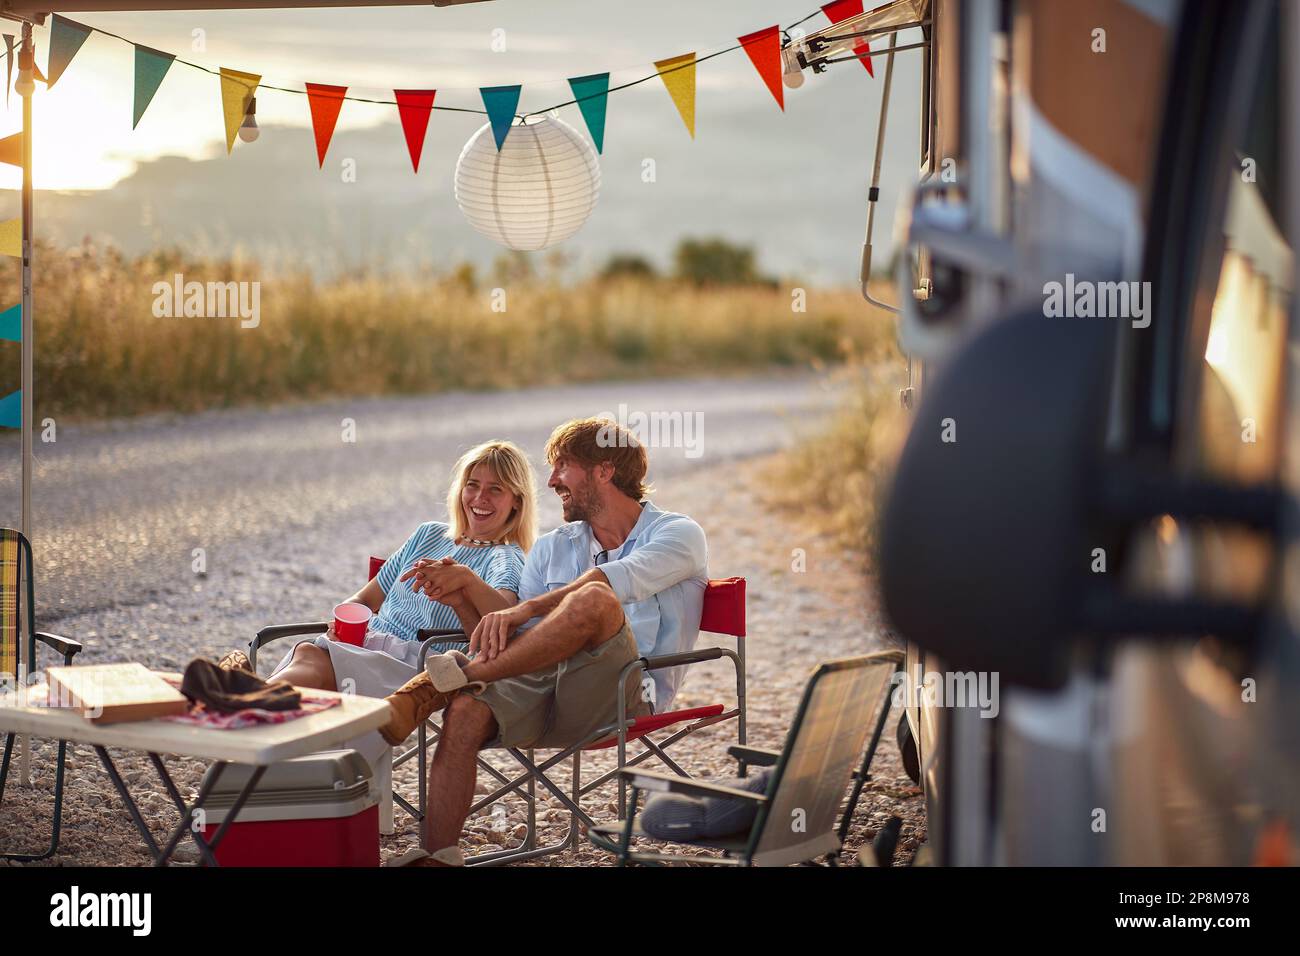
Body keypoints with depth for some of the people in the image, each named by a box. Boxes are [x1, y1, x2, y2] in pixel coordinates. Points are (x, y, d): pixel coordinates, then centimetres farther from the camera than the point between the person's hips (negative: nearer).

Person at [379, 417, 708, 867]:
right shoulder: (552, 548, 26)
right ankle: (435, 857, -27)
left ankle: (449, 677, -30)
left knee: (594, 600, -34)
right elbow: (519, 643, 15)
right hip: (542, 684, 5)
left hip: (624, 695, -5)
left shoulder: (678, 534, 7)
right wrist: (461, 597, -4)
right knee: (466, 711, -28)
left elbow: (618, 579, -16)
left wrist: (526, 609, -27)